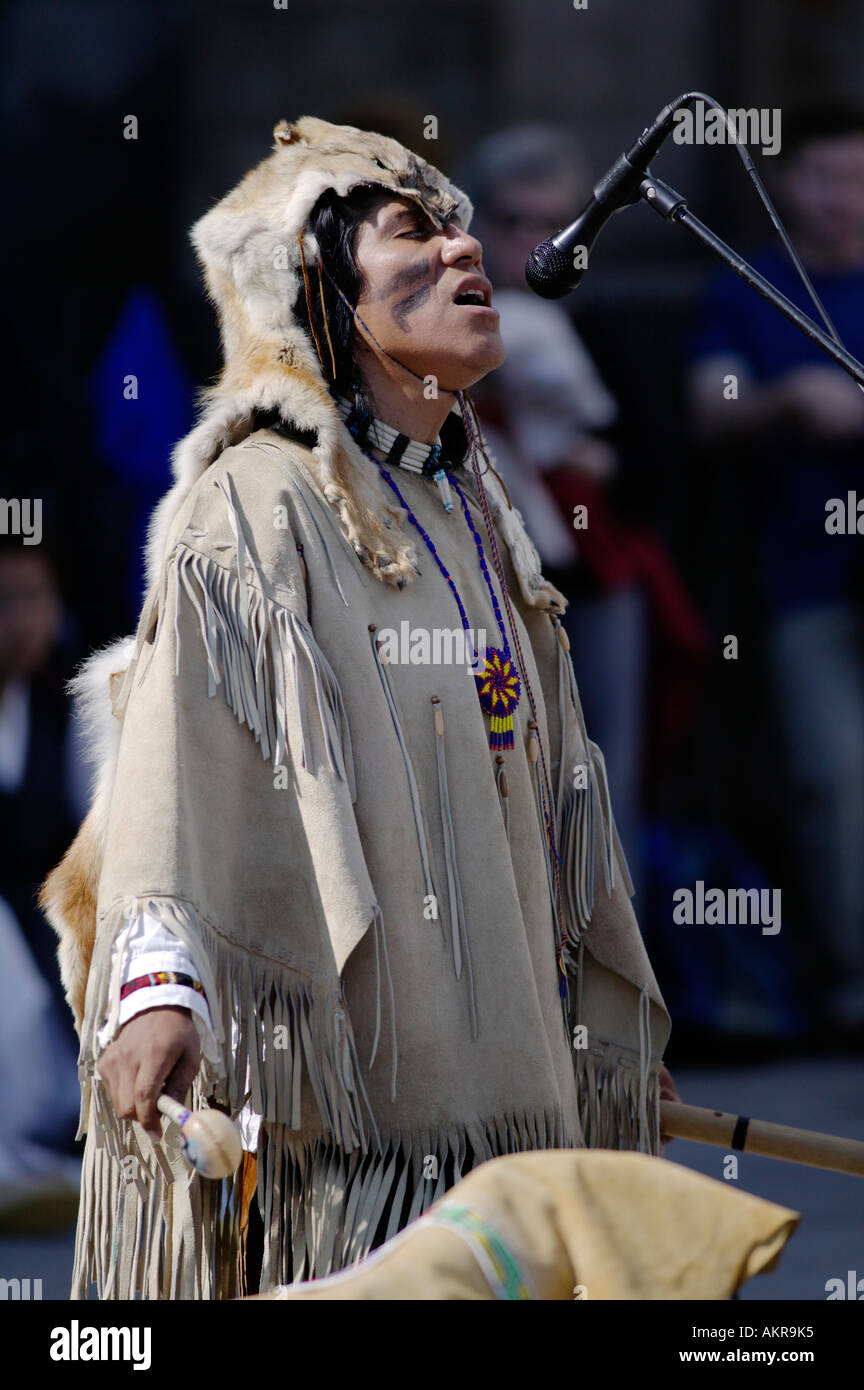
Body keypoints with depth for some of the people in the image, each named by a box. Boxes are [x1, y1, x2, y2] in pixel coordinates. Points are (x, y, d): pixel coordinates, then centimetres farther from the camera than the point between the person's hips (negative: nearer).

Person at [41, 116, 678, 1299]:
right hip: (328, 1069, -8)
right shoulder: (255, 505, -9)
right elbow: (176, 752, -23)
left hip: (492, 1074, 8)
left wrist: (612, 1026, 30)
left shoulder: (474, 514, 17)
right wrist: (158, 984, -38)